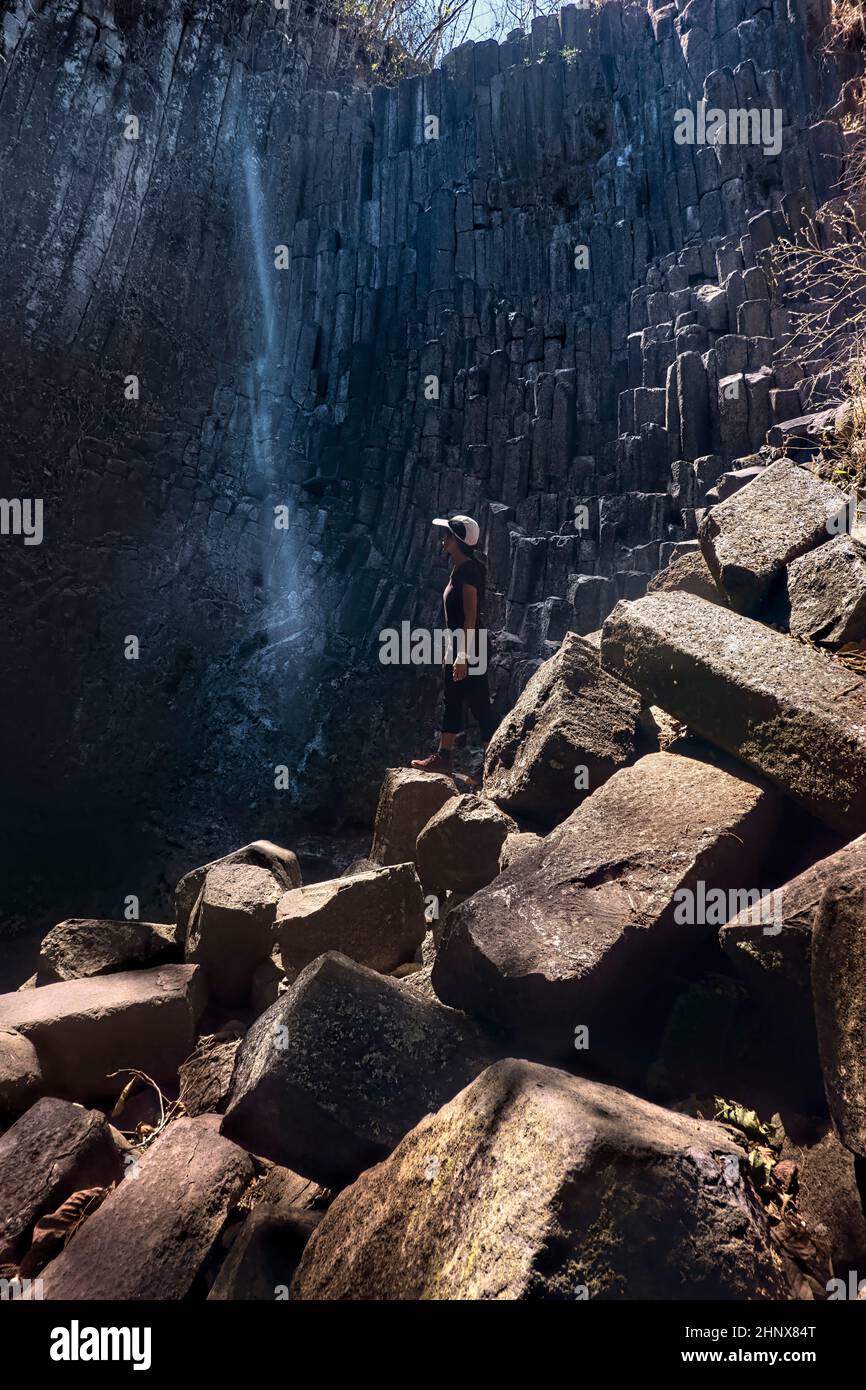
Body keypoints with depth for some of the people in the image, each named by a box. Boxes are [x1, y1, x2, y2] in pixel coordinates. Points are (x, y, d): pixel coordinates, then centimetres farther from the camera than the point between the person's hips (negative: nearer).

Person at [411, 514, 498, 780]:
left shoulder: (468, 569, -15)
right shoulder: (458, 569, 14)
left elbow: (471, 616, -21)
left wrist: (463, 655, -24)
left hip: (469, 647, -11)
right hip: (457, 644, 11)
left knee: (479, 705, -6)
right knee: (452, 702, 16)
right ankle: (443, 757, 25)